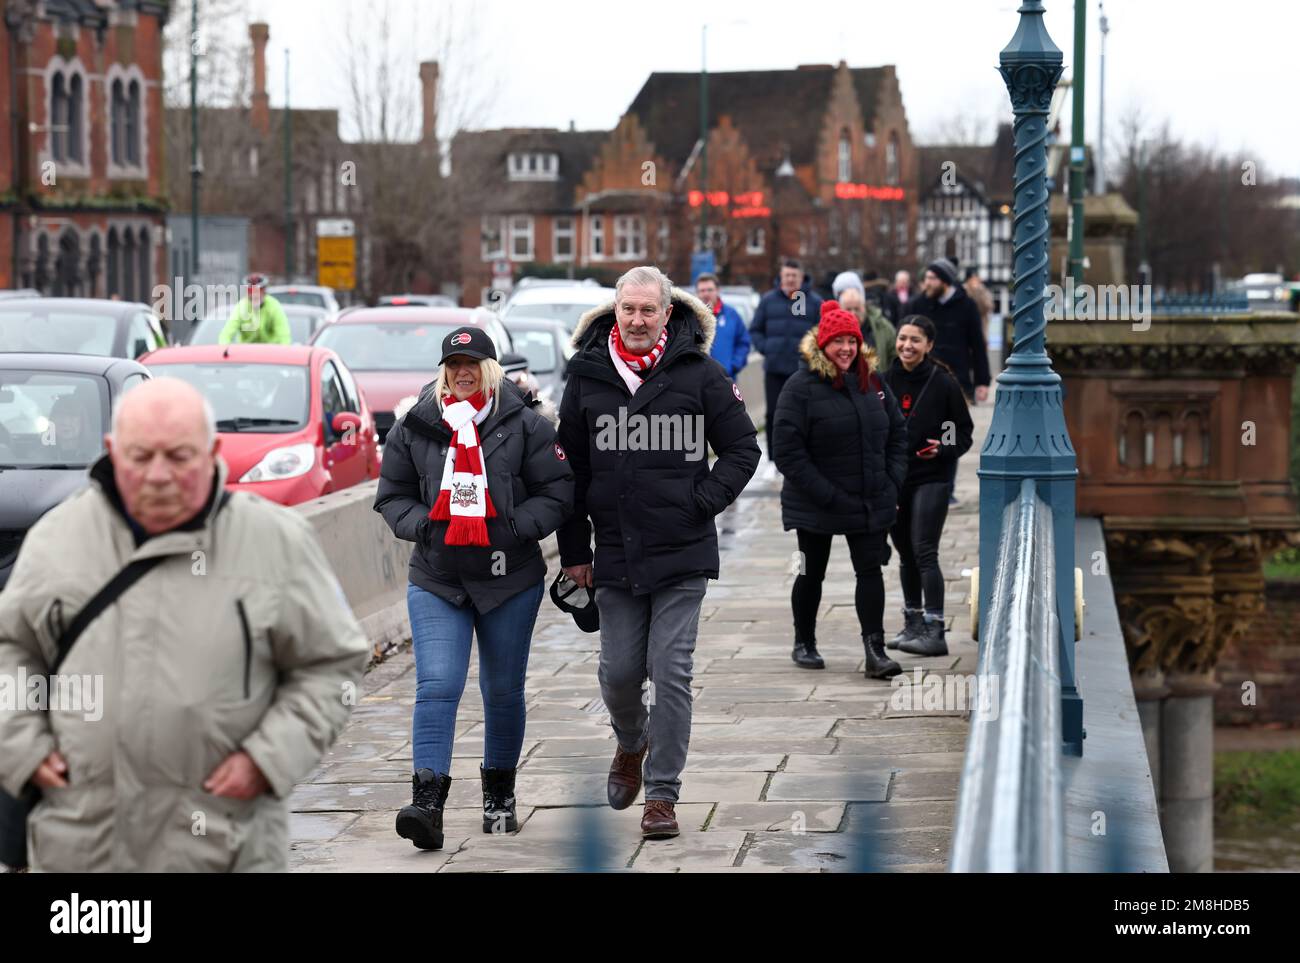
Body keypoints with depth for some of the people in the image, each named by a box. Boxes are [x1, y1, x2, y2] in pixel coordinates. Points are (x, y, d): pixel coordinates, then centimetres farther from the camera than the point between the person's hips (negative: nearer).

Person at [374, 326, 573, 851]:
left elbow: (558, 490, -1)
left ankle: (499, 794, 31)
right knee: (436, 687, -14)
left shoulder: (524, 423, -3)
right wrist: (422, 526, -9)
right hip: (436, 581, 0)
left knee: (503, 691, 11)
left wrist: (514, 527, -15)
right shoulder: (414, 426, 3)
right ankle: (427, 802, -21)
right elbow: (392, 494, 10)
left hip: (510, 580, 0)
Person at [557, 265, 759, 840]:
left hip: (682, 554, -2)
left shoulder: (698, 373, -2)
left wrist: (704, 501, -5)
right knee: (620, 671, 6)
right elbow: (570, 467, 10)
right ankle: (631, 744, 39)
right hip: (615, 551, 2)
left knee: (670, 670, -5)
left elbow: (742, 448, 6)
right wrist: (574, 550, 9)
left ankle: (662, 793, 3)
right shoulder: (587, 377, 4)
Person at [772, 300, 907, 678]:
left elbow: (897, 434, 13)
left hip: (871, 502, 4)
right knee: (812, 573, 11)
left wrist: (893, 483, 0)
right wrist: (827, 495, -20)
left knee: (870, 571, -2)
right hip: (816, 506, -4)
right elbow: (788, 452, -17)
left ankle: (875, 650, -4)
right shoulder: (801, 387, -13)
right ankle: (804, 644, 28)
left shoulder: (872, 381, 4)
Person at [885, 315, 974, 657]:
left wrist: (944, 448, -19)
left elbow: (964, 431, 0)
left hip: (931, 478, -5)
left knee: (924, 552, -12)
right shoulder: (886, 381, 4)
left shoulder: (943, 383, -7)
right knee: (906, 553, 13)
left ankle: (935, 631, -13)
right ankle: (913, 624, 25)